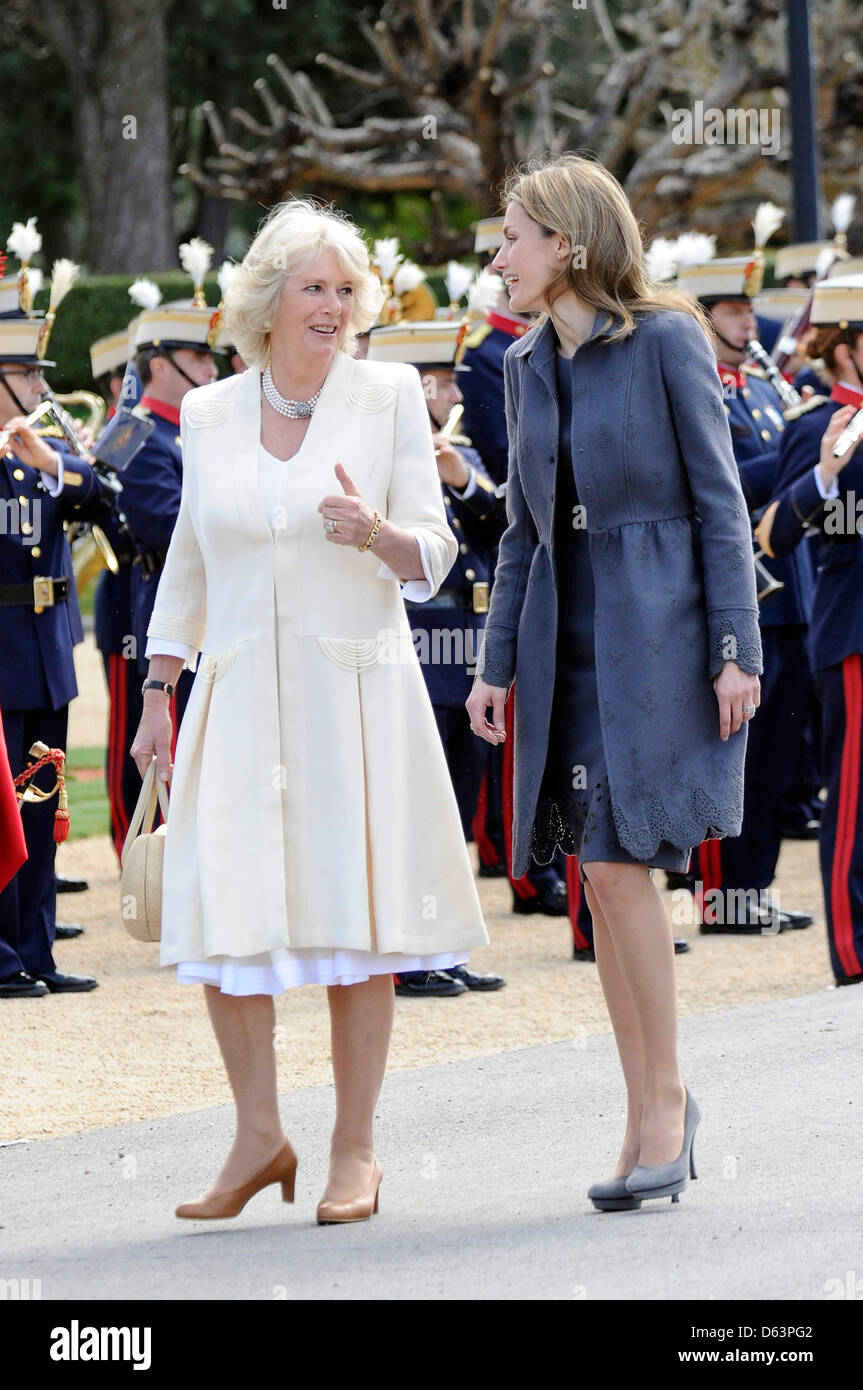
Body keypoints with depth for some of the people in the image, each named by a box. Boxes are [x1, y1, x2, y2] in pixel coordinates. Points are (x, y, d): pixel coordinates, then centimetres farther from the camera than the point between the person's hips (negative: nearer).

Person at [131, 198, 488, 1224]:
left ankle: (355, 1150, 7)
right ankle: (258, 1139, 10)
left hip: (355, 687, -2)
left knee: (354, 913, -2)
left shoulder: (388, 396, 2)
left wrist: (376, 532, -20)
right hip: (241, 695, 2)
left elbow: (432, 556, 1)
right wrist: (157, 693, 12)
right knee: (222, 916, -4)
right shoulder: (209, 414, 9)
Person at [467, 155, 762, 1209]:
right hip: (568, 637, 6)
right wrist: (496, 665, 10)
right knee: (603, 877, 3)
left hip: (658, 626, -6)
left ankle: (663, 1097, -3)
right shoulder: (527, 365, 12)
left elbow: (719, 500, -7)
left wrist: (736, 650, -12)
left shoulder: (667, 340, -6)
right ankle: (651, 1113, 10)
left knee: (616, 864, -14)